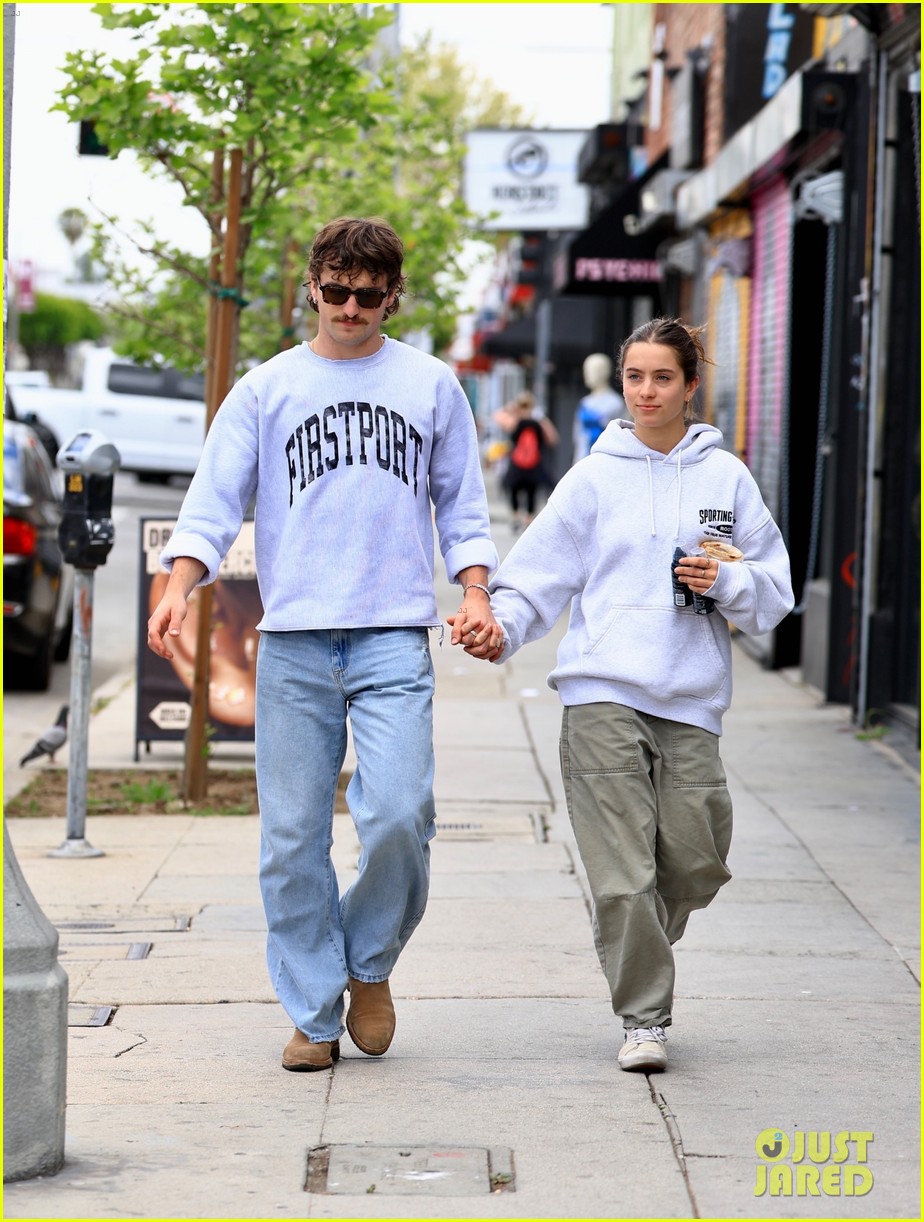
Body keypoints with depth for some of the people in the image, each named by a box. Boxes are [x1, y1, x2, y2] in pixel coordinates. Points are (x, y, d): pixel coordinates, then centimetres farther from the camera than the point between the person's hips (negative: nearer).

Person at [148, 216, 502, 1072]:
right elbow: (214, 502, 5)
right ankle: (314, 1013, 10)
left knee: (399, 814, -15)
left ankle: (370, 964, 11)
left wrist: (475, 595, 1)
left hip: (395, 637, 0)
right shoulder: (266, 389, 10)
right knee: (292, 835, -1)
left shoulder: (431, 385, 12)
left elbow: (461, 507, 16)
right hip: (293, 639, 1)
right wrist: (178, 587, -12)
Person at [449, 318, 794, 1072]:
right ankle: (645, 1017, 3)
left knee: (695, 865, 2)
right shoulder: (594, 479, 8)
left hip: (691, 701, 2)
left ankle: (638, 949, 32)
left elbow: (775, 592, 13)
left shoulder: (727, 478, 12)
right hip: (602, 697, -2)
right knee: (623, 870, -8)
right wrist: (496, 625, -13)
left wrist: (725, 580, -6)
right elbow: (538, 578, 5)